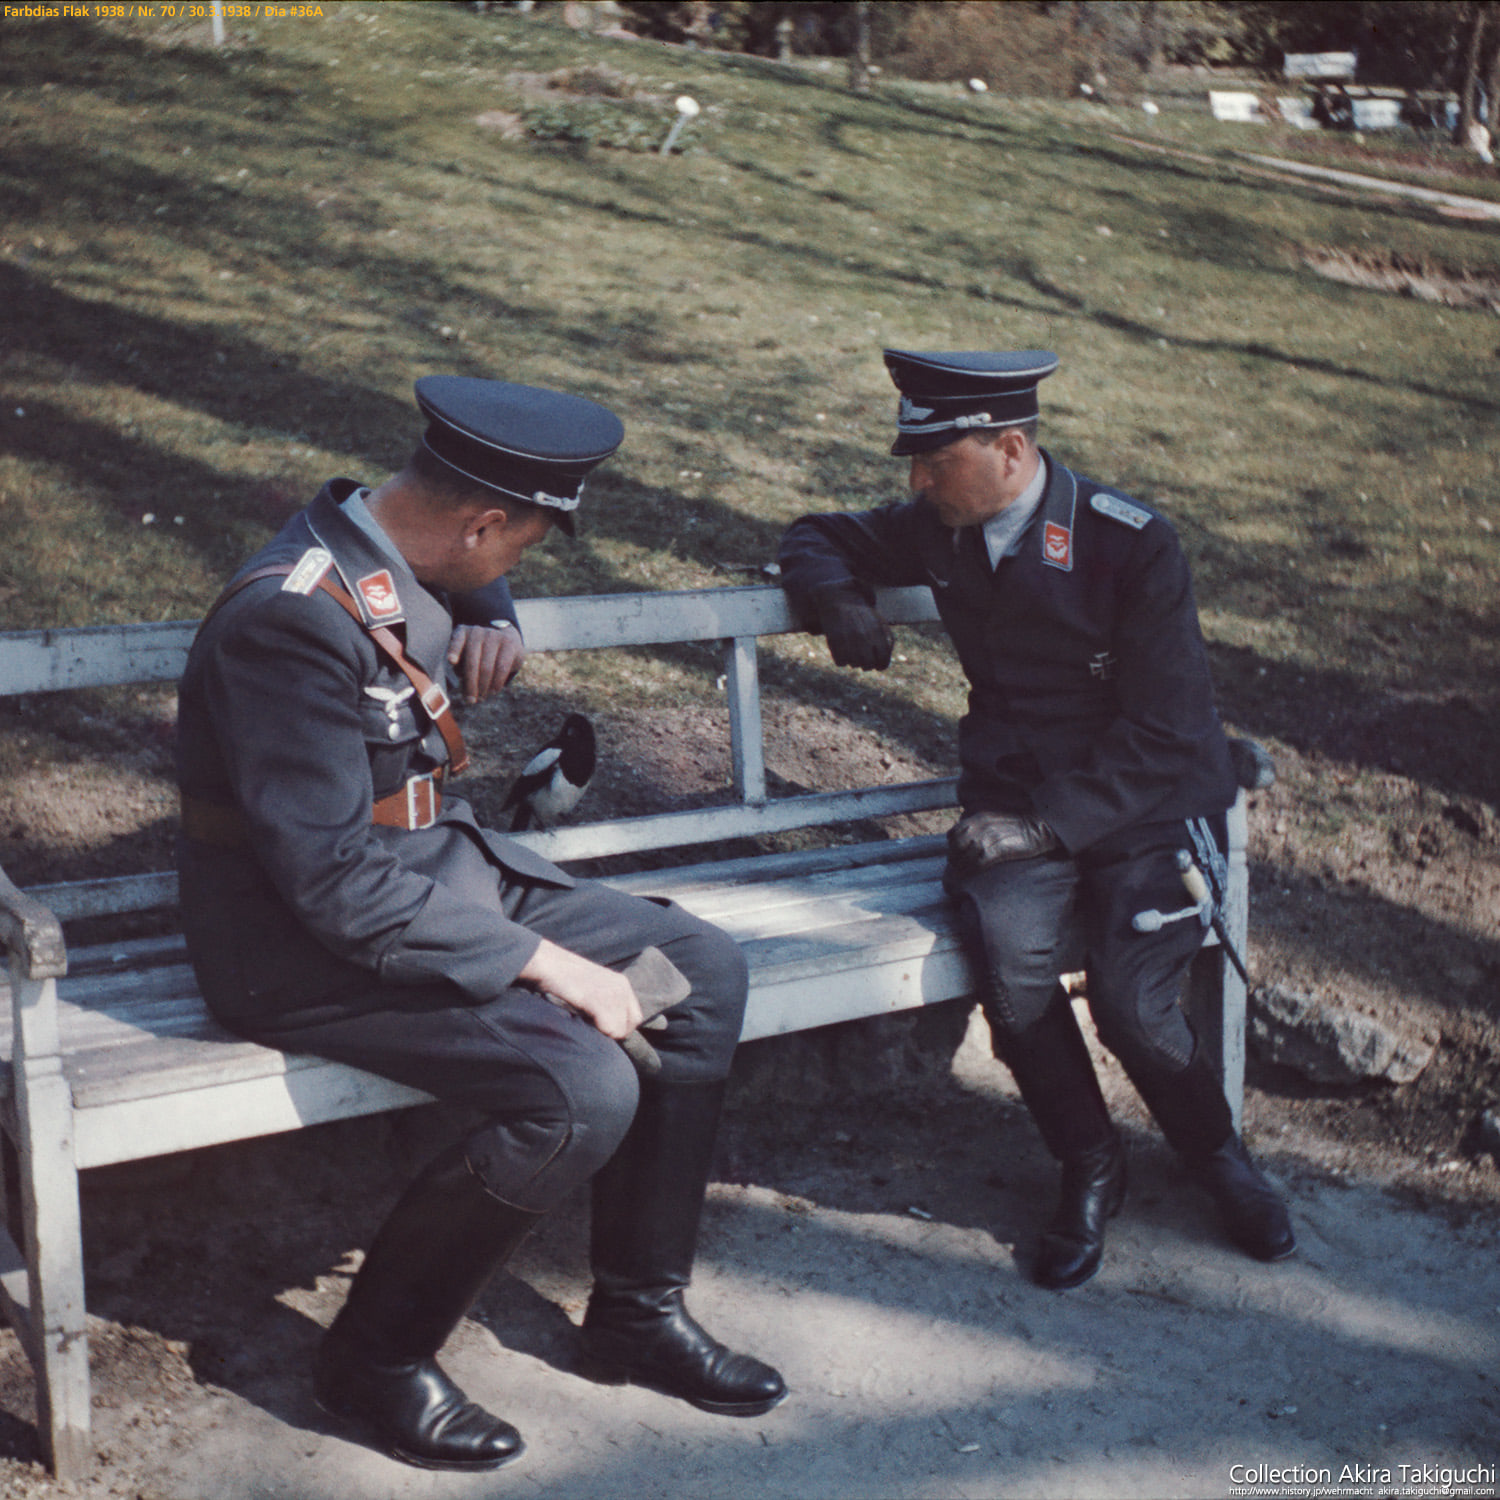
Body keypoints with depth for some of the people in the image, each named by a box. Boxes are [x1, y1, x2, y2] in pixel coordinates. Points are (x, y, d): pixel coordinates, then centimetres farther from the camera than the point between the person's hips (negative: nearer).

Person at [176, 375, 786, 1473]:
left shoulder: (386, 550, 2)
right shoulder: (292, 621, -27)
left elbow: (479, 586, 29)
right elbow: (336, 885, -30)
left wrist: (492, 624, 4)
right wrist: (545, 961, -25)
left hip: (440, 868, 10)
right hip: (309, 947, -10)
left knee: (703, 972, 2)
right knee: (583, 1088, -27)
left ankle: (639, 1308, 13)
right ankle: (378, 1356, -4)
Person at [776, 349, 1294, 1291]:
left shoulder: (1135, 545, -12)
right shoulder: (942, 530, 3)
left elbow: (1162, 731, -12)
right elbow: (820, 539, 21)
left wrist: (1049, 822, -22)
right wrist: (838, 601, -3)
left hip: (1149, 801, -3)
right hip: (1019, 803, 3)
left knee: (1131, 1000, -24)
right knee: (1010, 961, -27)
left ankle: (1218, 1153, 12)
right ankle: (1090, 1169, 0)